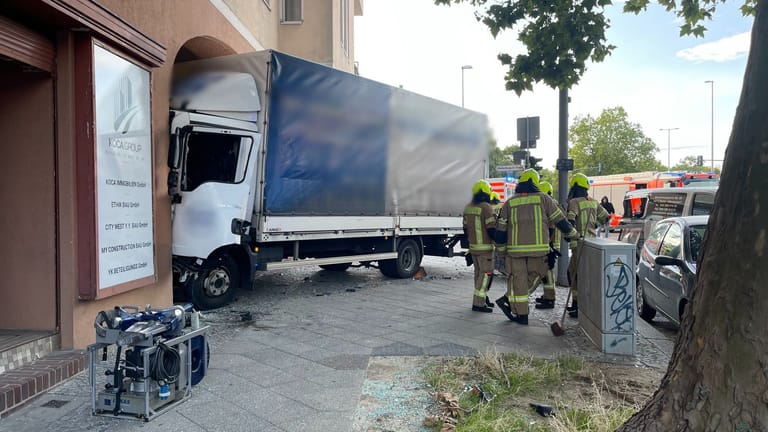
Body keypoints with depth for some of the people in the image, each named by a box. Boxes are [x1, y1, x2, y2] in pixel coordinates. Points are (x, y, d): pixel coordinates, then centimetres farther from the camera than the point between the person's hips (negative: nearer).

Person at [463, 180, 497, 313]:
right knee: (485, 274, -4)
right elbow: (491, 230, -18)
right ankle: (478, 303, -6)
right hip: (485, 248, -8)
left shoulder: (468, 207, 8)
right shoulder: (486, 207, -16)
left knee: (479, 273, 17)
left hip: (473, 246, 8)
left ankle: (482, 298, 28)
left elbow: (466, 229, 14)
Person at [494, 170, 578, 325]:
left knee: (518, 280, 8)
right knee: (534, 277, 14)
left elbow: (501, 229, 7)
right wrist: (574, 234, 23)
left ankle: (521, 315, 11)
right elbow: (560, 220, 9)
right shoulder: (544, 199, 3)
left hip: (515, 248, 1)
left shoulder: (510, 202, 7)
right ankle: (508, 301, 9)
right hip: (538, 248, -1)